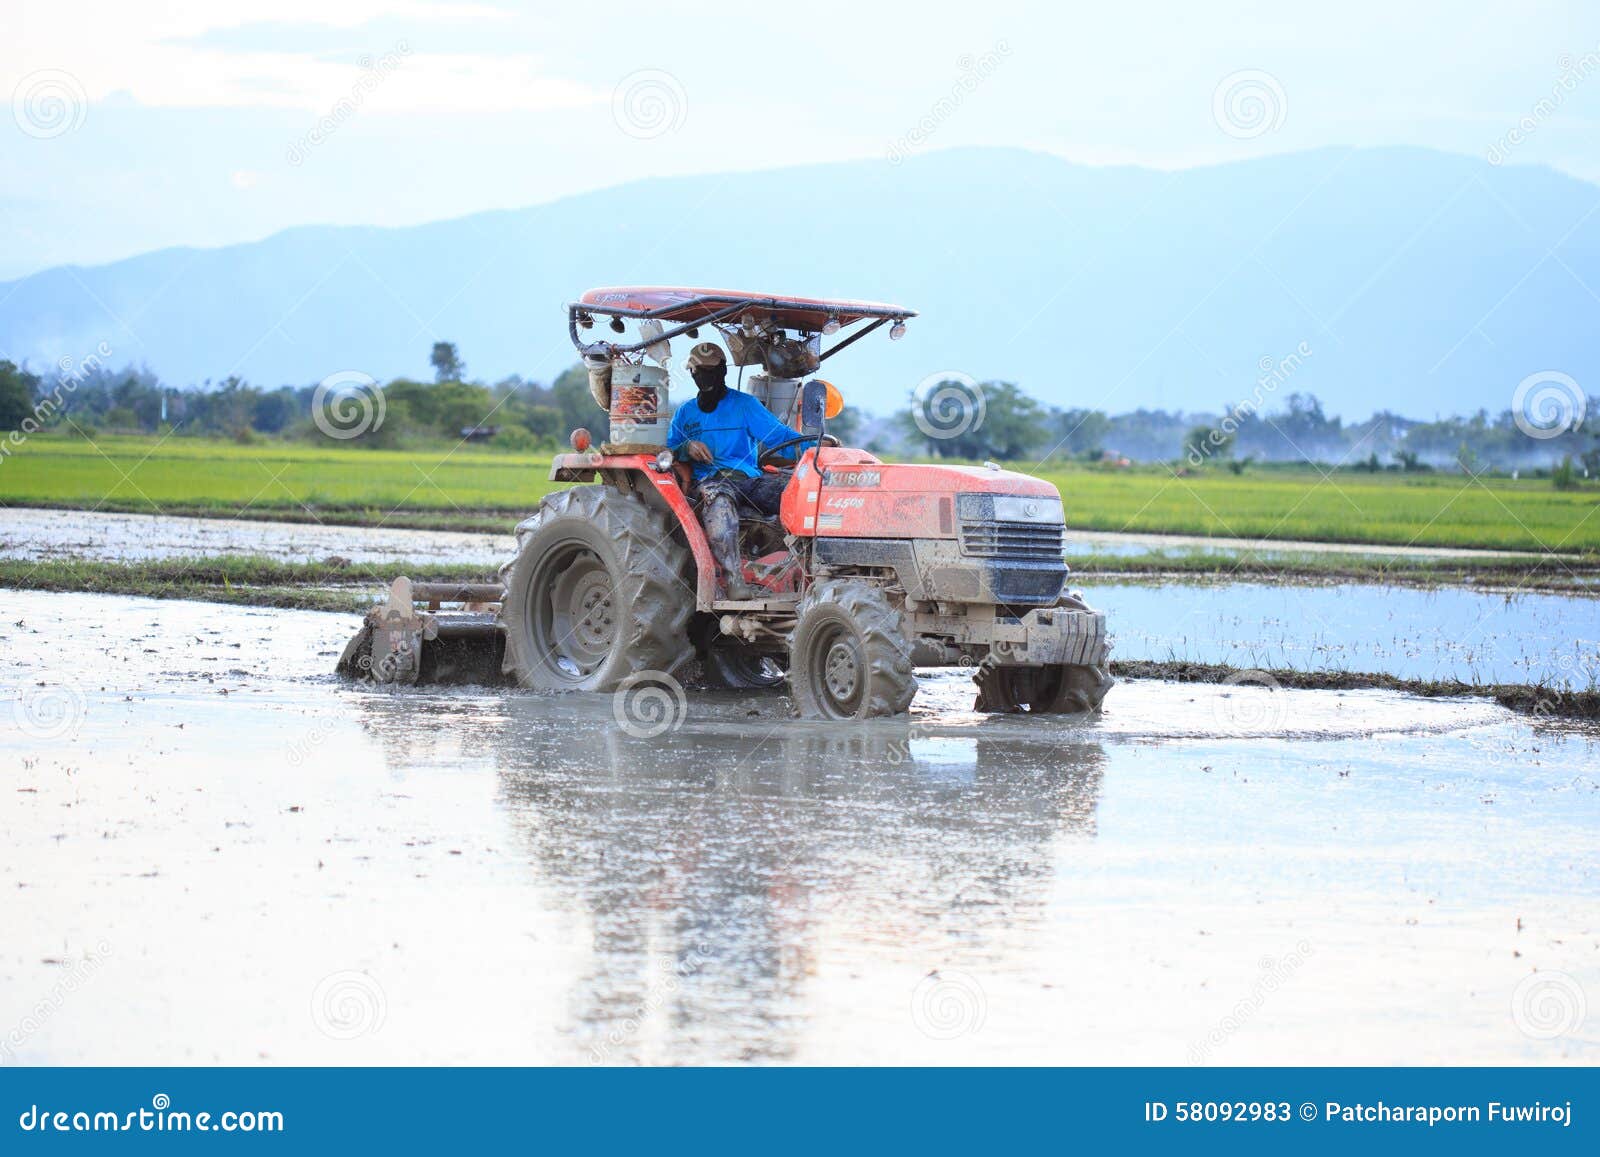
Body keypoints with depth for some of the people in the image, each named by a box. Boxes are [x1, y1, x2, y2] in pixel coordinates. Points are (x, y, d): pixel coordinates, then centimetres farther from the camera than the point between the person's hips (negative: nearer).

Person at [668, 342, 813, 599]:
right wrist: (687, 448, -4)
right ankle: (734, 580, -52)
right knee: (717, 499, -41)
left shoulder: (745, 405, 18)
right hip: (709, 479, -1)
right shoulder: (685, 414, 24)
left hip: (750, 478, 1)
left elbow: (779, 435, 6)